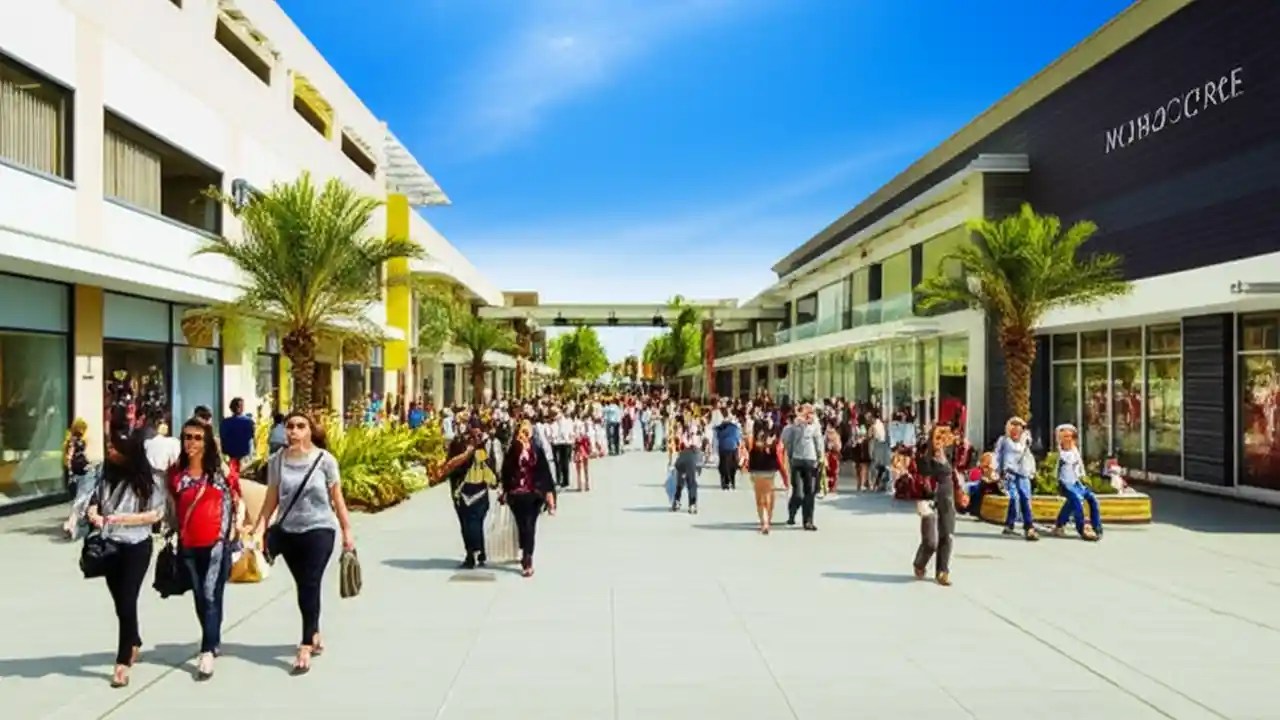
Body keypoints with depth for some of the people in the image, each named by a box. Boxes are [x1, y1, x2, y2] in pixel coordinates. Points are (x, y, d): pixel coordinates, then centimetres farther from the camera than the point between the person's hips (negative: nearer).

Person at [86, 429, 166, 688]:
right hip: (109, 545, 5)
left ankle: (123, 662, 8)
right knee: (119, 601, 17)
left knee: (127, 603, -3)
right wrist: (93, 512, -12)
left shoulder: (146, 476, -14)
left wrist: (119, 518, -21)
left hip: (136, 547, -5)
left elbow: (156, 513, -13)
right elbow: (95, 498, 10)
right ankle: (134, 643, 40)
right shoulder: (105, 470, 0)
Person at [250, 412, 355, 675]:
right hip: (288, 532, 3)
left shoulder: (324, 459, -8)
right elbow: (272, 498, 3)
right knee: (303, 587, 14)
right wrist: (259, 526, -8)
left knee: (310, 586, -7)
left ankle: (306, 647, -3)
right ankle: (315, 636, 32)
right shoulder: (277, 460, -1)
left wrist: (347, 530, -2)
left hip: (319, 530, -3)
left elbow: (337, 498, -3)